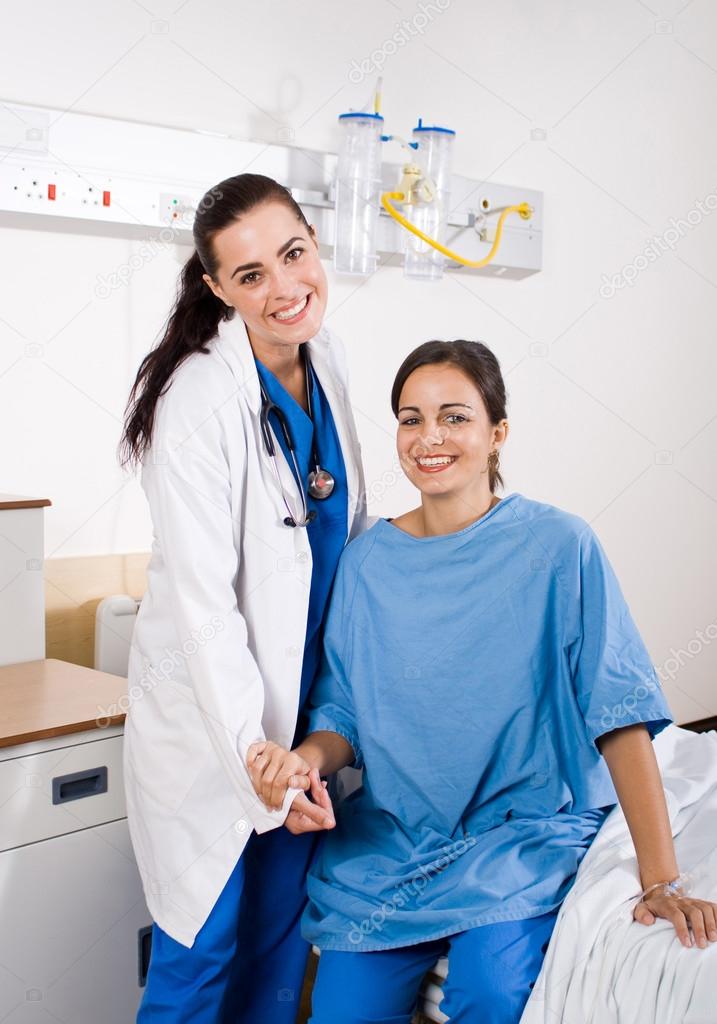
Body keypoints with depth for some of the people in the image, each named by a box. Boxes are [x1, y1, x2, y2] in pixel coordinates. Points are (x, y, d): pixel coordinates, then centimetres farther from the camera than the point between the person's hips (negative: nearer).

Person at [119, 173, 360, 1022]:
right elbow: (202, 596, -23)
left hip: (308, 691, 6)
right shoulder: (198, 397, -22)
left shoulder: (326, 360, 0)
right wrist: (256, 752, -25)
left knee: (282, 936, 18)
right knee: (202, 945, 7)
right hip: (212, 708, -6)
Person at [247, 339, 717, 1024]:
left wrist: (662, 881, -18)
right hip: (388, 836, 3)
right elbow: (344, 716, 6)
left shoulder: (559, 546, -9)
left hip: (527, 827, -3)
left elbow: (620, 718, -12)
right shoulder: (367, 559, 2)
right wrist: (308, 758, -18)